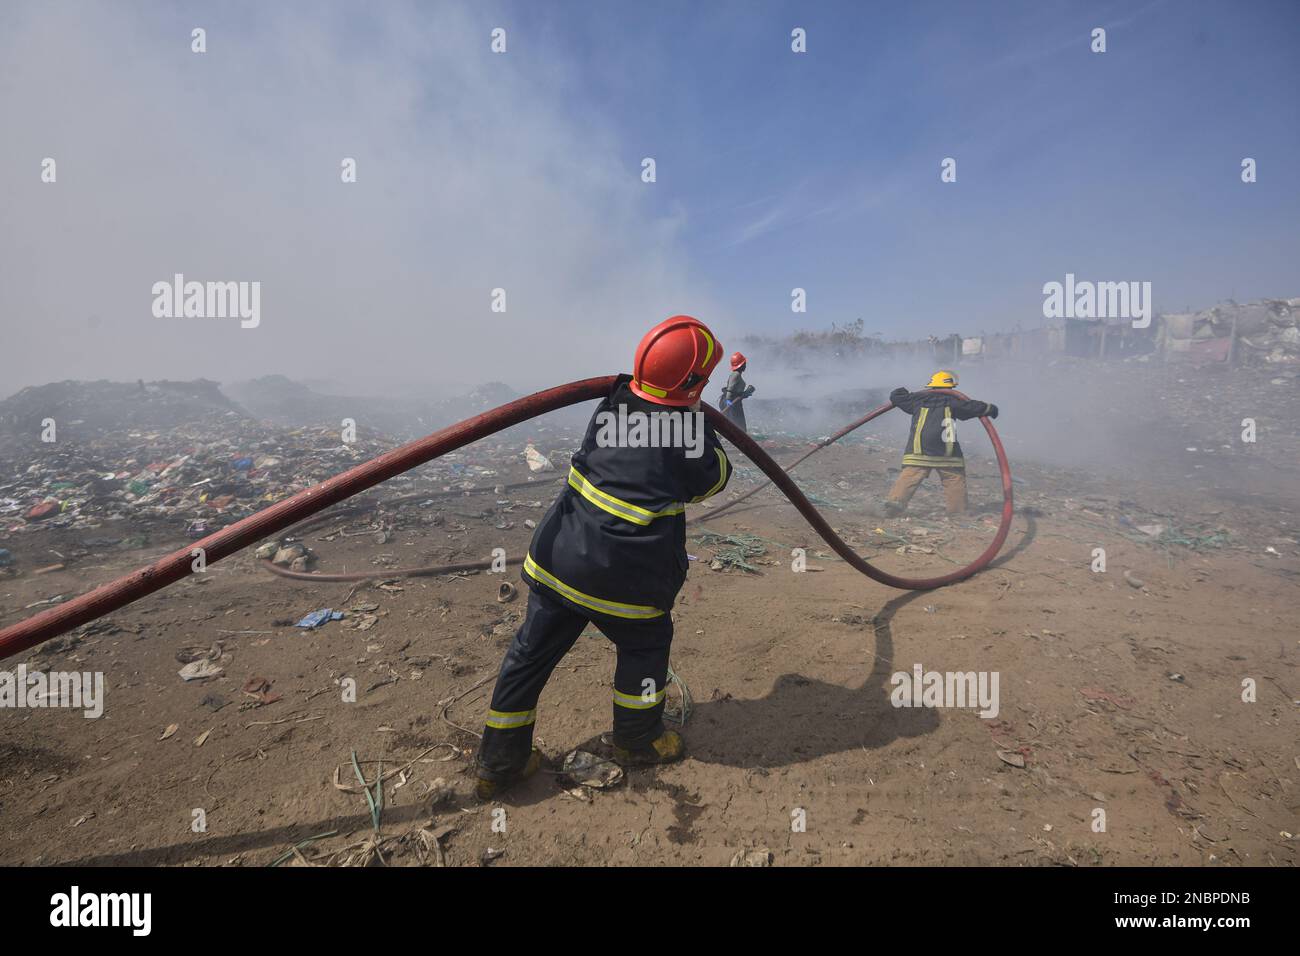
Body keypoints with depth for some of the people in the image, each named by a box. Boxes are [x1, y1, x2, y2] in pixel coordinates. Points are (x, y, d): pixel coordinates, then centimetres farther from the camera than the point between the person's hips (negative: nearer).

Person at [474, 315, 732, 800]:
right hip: (619, 578, -5)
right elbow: (715, 476, 6)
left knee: (532, 651, 15)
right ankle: (638, 740, 39)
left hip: (556, 557, 6)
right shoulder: (688, 434, -13)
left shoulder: (612, 403, 1)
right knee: (645, 642, 21)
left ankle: (499, 763, 27)